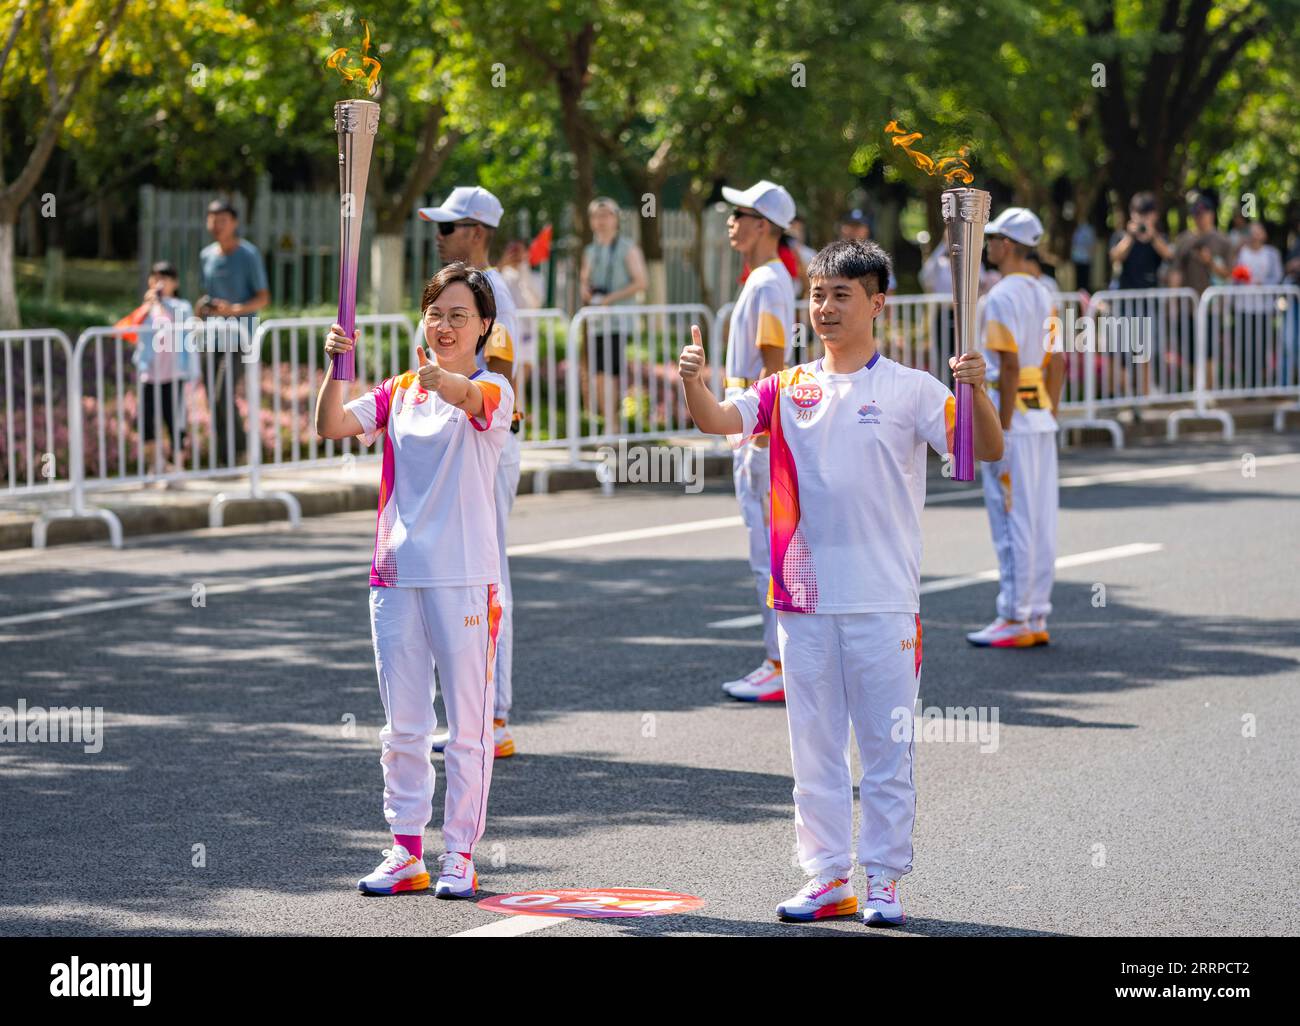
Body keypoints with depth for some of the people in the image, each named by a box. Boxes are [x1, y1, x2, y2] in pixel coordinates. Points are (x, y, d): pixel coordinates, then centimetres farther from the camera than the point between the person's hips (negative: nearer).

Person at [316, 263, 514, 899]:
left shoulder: (494, 388, -4)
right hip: (397, 573, 4)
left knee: (467, 725, 2)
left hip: (465, 578, -4)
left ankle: (460, 855, 8)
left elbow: (471, 398, -28)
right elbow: (332, 426, -5)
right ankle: (406, 852, 17)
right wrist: (336, 365, -21)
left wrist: (443, 380, -47)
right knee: (402, 725, 10)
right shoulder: (398, 392, 10)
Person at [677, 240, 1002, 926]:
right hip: (804, 598, 4)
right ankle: (827, 879, 18)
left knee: (886, 747, 2)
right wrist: (694, 383, -28)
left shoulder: (910, 390, -3)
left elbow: (987, 452, -10)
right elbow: (718, 422, -8)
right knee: (813, 747, 10)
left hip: (883, 599, -3)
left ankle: (883, 881, 10)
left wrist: (977, 392, -29)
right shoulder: (786, 390, 6)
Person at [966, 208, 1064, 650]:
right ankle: (1036, 617, 13)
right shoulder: (1043, 296, 14)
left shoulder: (1002, 297, -13)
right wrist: (1049, 417, 18)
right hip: (1042, 415, 9)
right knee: (1040, 519, 9)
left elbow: (1010, 366, -20)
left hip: (1011, 416, -9)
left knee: (1011, 520, -6)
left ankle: (1014, 620, -4)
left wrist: (1000, 430, -19)